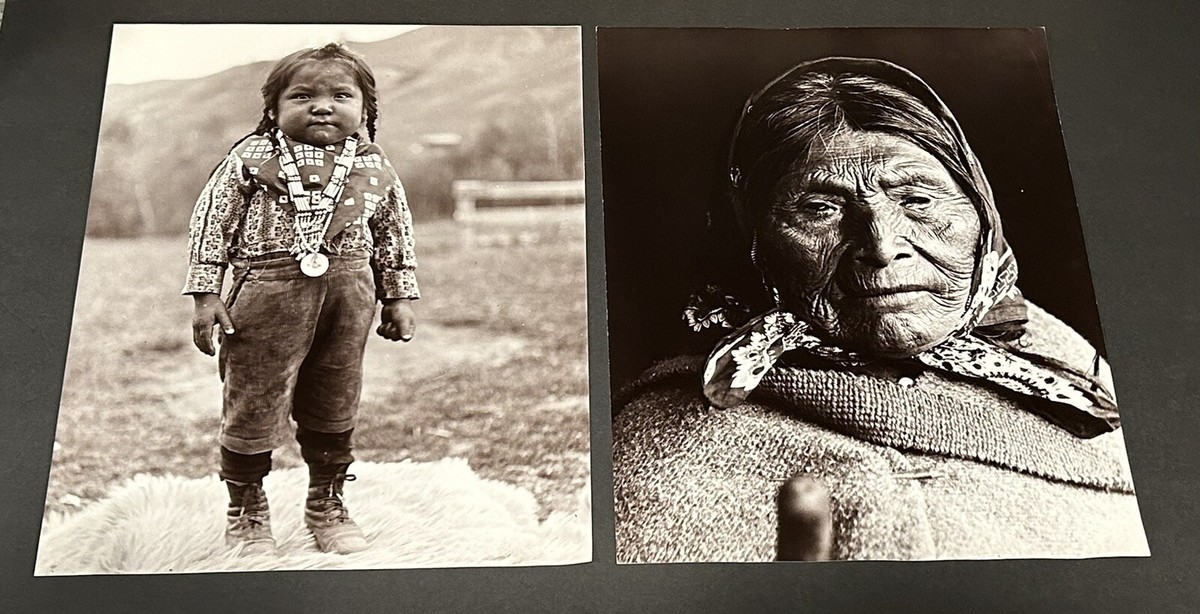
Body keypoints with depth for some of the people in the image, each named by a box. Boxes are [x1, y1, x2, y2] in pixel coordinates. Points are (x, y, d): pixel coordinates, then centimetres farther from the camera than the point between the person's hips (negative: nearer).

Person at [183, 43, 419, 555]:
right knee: (253, 406, 3)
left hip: (348, 294, 3)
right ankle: (246, 511, 24)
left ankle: (326, 503, 32)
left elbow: (395, 238, 17)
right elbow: (211, 224, 1)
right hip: (268, 291, -2)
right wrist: (206, 295, -4)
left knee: (335, 407, 12)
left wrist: (399, 298, 15)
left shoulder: (376, 169, 9)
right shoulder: (250, 158, 1)